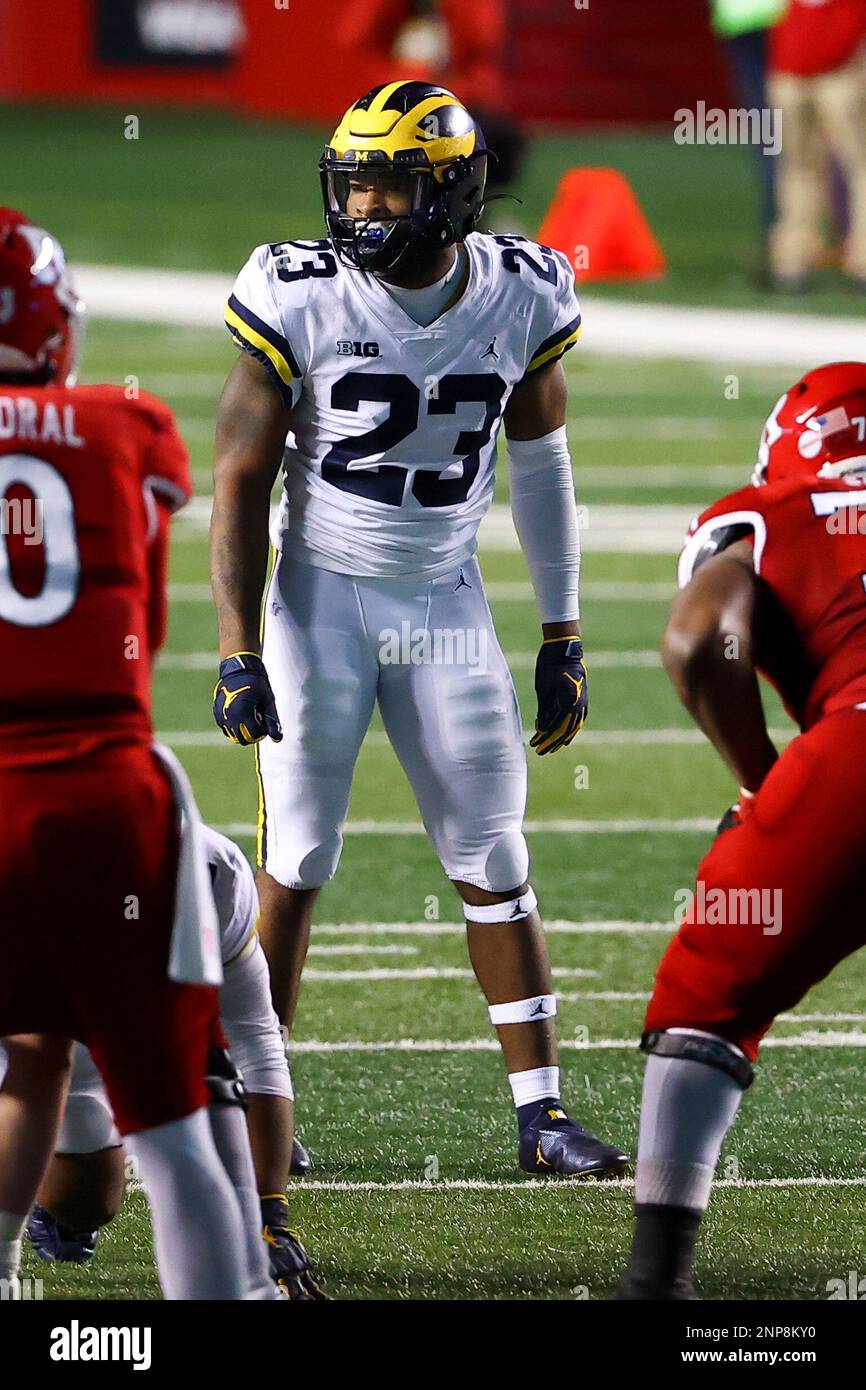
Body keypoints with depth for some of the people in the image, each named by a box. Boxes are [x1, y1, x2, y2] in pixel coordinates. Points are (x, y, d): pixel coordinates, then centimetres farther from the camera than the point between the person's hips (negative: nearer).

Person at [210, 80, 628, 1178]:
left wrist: (563, 638, 9)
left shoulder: (520, 297, -5)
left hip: (445, 603, 2)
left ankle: (541, 1114, 8)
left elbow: (541, 467, 8)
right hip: (320, 597, -2)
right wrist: (238, 650, -13)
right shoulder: (302, 300, -13)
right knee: (294, 865, -4)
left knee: (494, 865, 3)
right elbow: (241, 479, -8)